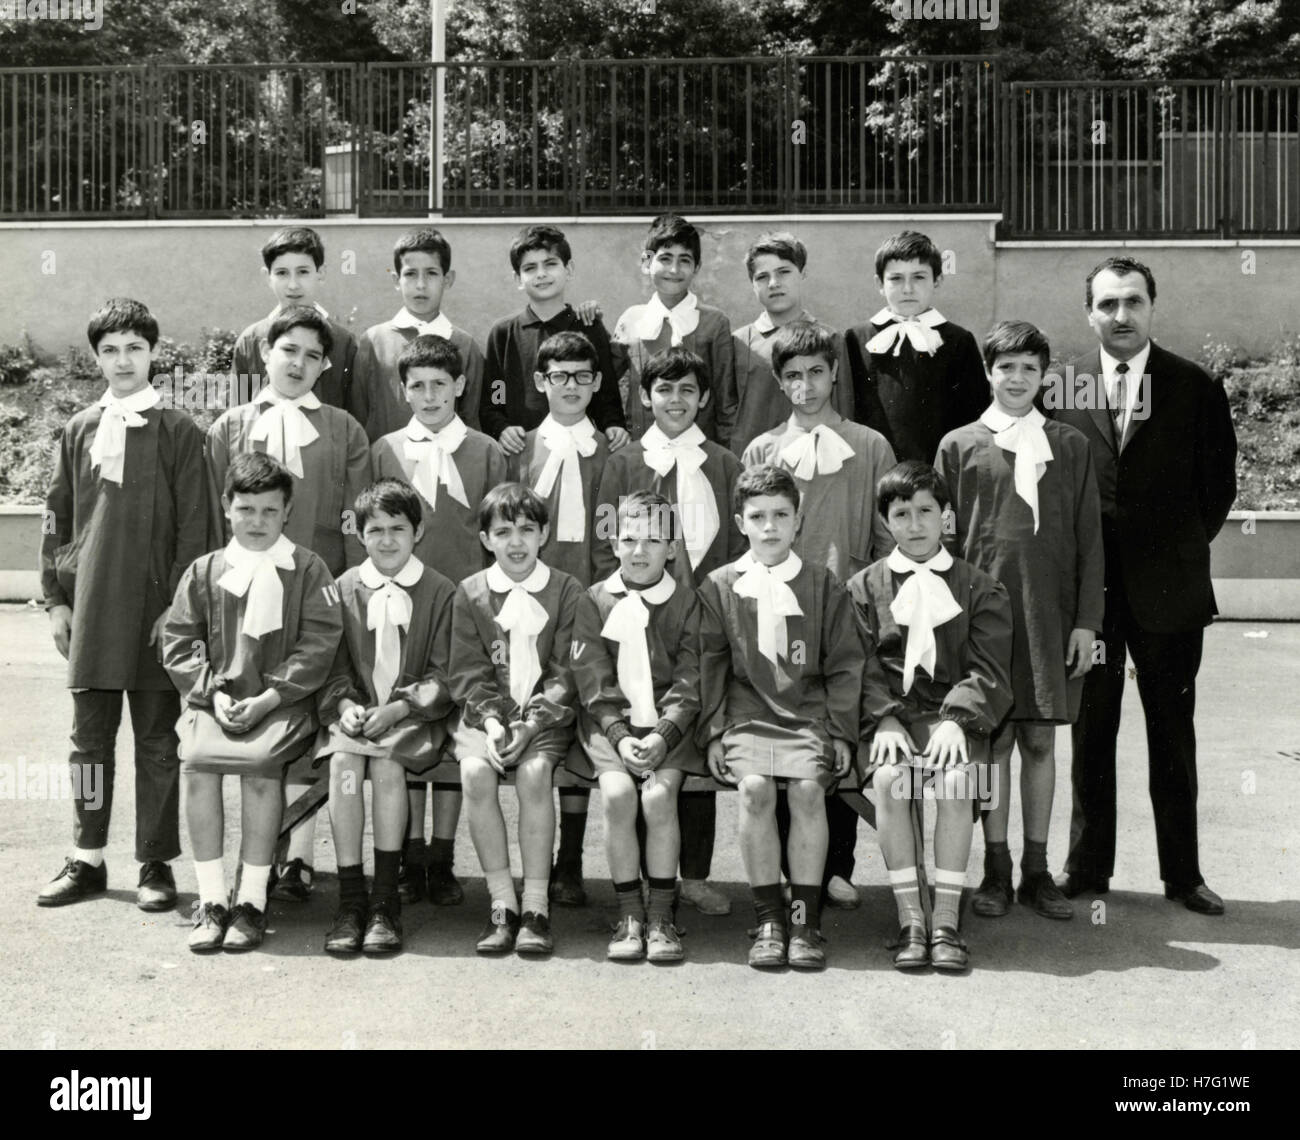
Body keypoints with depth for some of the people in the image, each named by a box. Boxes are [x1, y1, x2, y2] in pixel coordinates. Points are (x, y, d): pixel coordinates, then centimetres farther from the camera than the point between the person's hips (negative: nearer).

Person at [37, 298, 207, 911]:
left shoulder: (178, 432, 0)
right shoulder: (79, 430, 11)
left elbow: (193, 527, -3)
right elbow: (57, 520, 13)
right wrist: (55, 598, 7)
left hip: (155, 606, -3)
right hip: (90, 607, 3)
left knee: (157, 741, 4)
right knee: (90, 737, 9)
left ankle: (156, 863, 13)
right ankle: (86, 859, 20)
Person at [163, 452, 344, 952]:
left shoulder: (308, 569, 5)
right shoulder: (204, 571, 13)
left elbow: (319, 644, -2)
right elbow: (178, 643, 11)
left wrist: (268, 697, -11)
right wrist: (214, 692, -5)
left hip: (283, 703, -3)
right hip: (215, 700, 3)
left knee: (260, 766, -31)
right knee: (196, 761, -27)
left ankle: (252, 901, -16)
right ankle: (211, 901, -15)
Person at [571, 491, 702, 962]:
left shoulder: (687, 603, 7)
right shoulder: (595, 602, 8)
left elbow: (689, 684, -1)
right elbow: (594, 683, 0)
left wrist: (662, 736, -16)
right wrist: (620, 736, -14)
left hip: (670, 726, 0)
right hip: (609, 726, 0)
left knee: (659, 795, -25)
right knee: (618, 793, -25)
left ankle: (661, 914, -10)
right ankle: (629, 914, -10)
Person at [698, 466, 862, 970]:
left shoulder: (823, 585, 10)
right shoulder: (719, 586, 9)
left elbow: (844, 664, 10)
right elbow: (708, 665, 9)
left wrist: (840, 730, 1)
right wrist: (713, 732, 0)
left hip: (809, 714, 0)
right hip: (746, 715, 0)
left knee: (808, 788, -25)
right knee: (755, 788, -26)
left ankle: (804, 920, -14)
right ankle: (768, 920, -14)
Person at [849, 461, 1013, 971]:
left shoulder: (980, 589, 11)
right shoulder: (863, 587, 12)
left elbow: (988, 672, 1)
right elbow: (863, 669, 3)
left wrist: (955, 719, -16)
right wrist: (884, 719, -14)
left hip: (953, 717, 0)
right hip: (888, 718, 0)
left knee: (958, 778, -31)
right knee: (890, 778, -31)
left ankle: (947, 920, -23)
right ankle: (910, 919, -23)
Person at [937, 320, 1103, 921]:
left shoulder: (1071, 447, 10)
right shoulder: (959, 446, 5)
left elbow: (1088, 540, 9)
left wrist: (1086, 621, 2)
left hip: (1051, 615, 1)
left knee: (1040, 740, 7)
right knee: (994, 738, 2)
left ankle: (1037, 869, 16)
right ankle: (996, 868, 12)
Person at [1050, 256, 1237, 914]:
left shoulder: (1195, 389, 0)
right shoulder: (1061, 387, 1)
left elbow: (1219, 484, 7)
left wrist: (1182, 547, 6)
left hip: (1169, 585, 0)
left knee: (1173, 731, 8)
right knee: (1089, 730, 9)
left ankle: (1182, 872, 20)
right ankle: (1087, 866, 20)